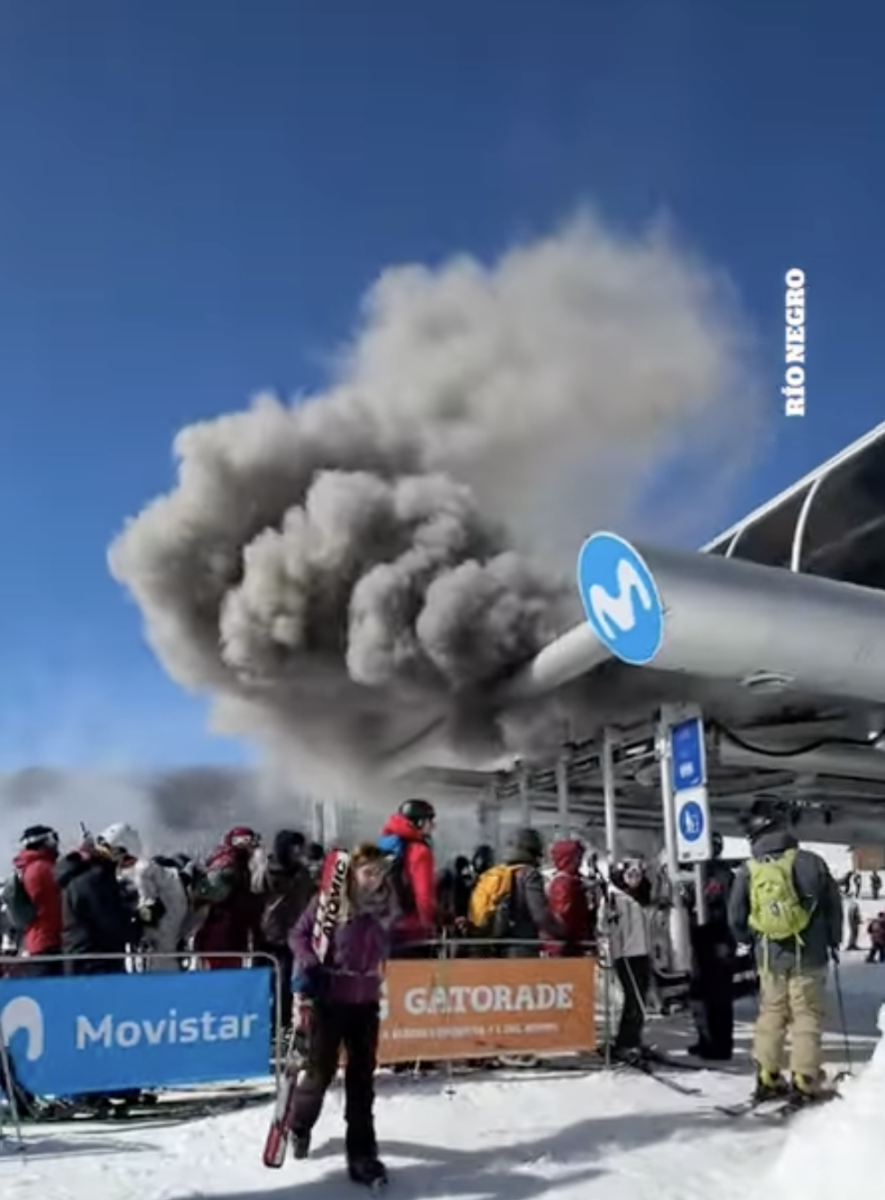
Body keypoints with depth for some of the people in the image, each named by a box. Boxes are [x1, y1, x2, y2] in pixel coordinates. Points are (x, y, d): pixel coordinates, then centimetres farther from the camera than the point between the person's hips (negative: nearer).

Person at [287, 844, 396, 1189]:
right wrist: (309, 966, -18)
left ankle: (362, 1154, 14)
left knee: (362, 1078, 6)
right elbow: (298, 935, -5)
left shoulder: (385, 907, 2)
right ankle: (299, 1126, 36)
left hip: (366, 1002, 4)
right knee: (320, 1071, 6)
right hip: (327, 1000, -4)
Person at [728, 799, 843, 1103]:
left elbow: (736, 918, 1)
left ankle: (766, 1079, 16)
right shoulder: (810, 861, -9)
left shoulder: (747, 870, -4)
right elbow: (834, 904, 1)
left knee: (770, 1015, 14)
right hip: (809, 954, -2)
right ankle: (804, 1082, 6)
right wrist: (834, 940, 17)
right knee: (807, 1017, 6)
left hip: (770, 957, 2)